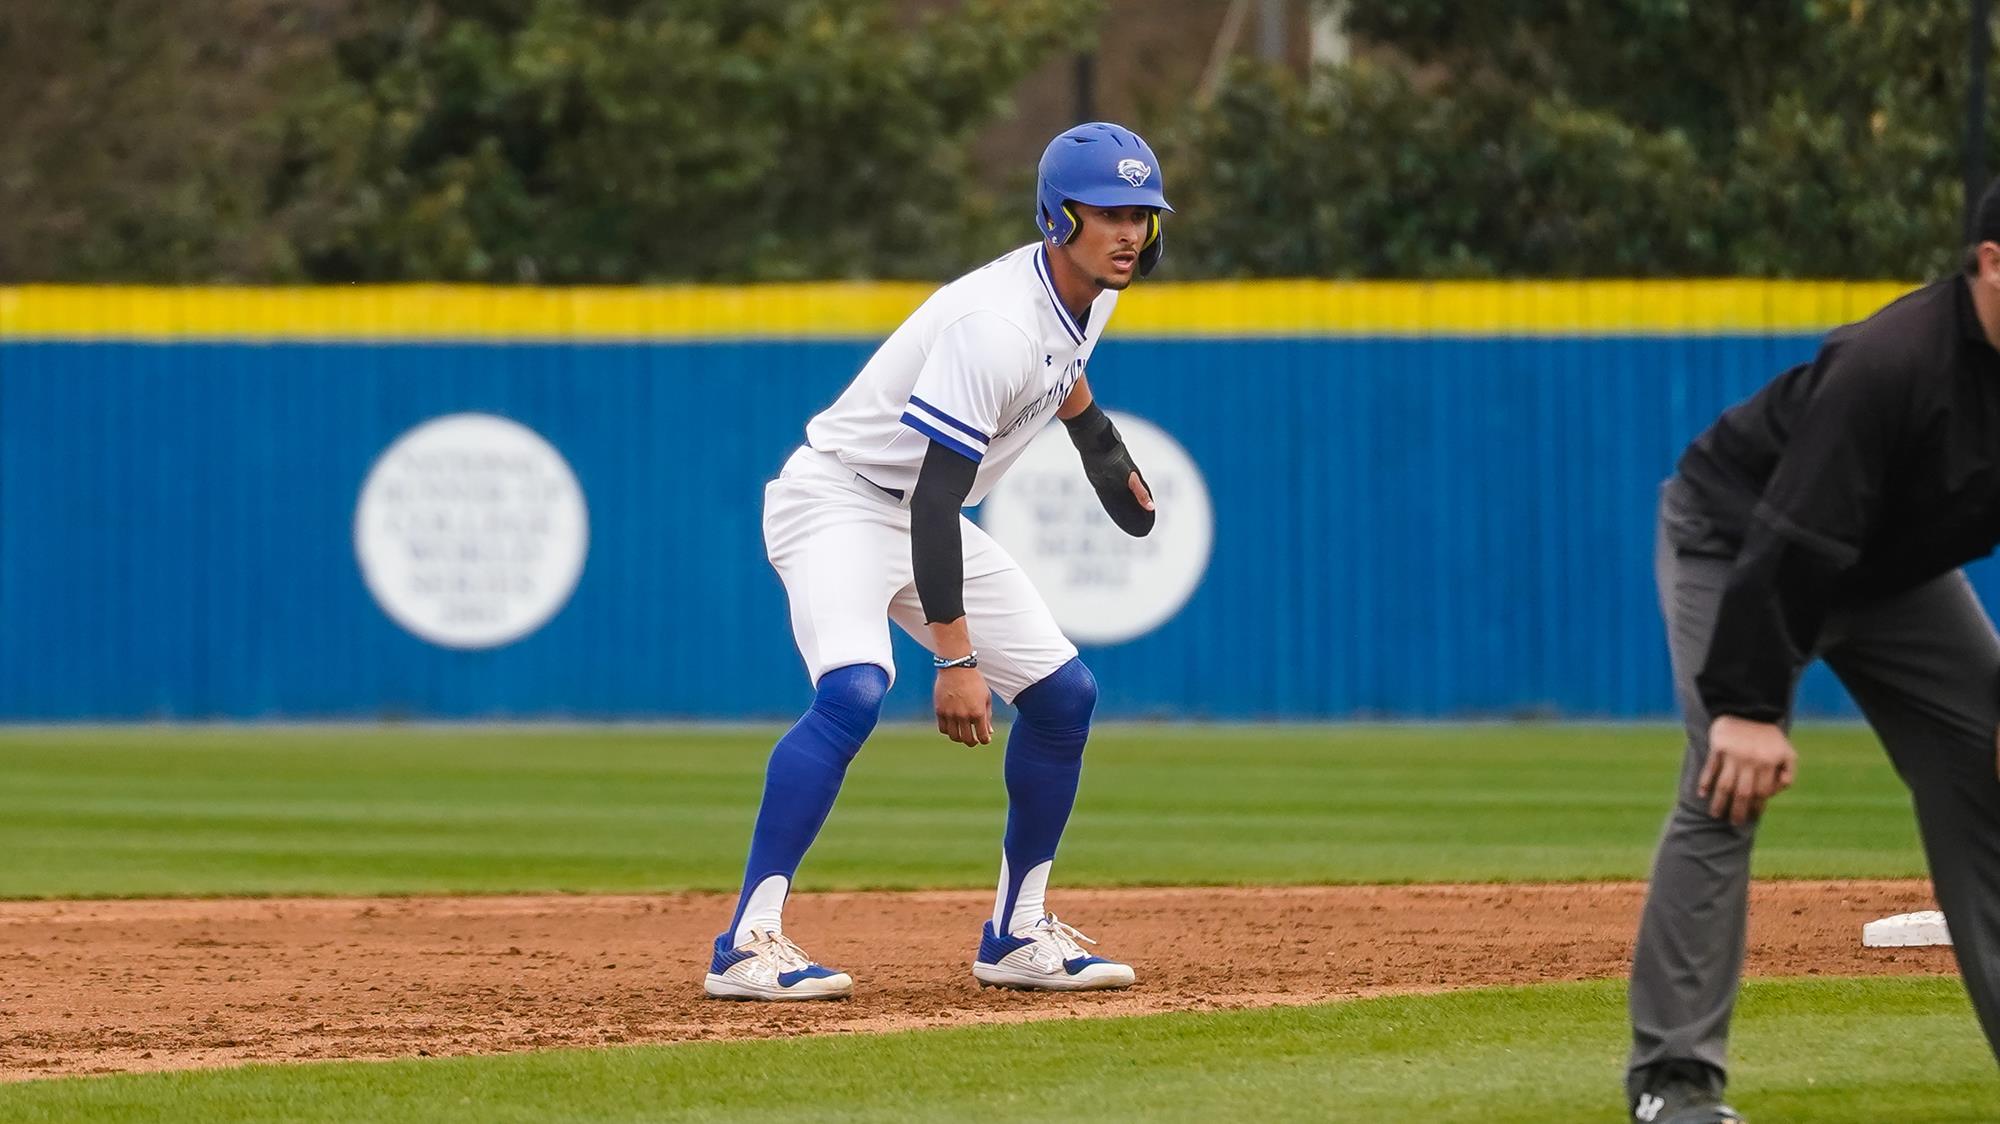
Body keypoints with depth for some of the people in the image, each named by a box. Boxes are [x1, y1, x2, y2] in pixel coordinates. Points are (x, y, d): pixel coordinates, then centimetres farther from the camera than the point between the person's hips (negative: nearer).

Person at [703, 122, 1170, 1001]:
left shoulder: (1090, 291, 0)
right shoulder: (996, 324, -29)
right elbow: (935, 495, -32)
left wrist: (1100, 443, 37)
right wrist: (954, 658, -35)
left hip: (926, 522, 10)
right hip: (839, 504, -10)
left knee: (1063, 693, 7)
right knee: (853, 691, -32)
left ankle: (1017, 936, 19)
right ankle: (749, 944, -34)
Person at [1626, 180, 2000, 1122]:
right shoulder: (1890, 364, -37)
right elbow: (1791, 543, -36)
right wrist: (1750, 704, -38)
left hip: (1897, 568, 7)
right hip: (1736, 540, -7)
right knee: (1731, 783, -20)